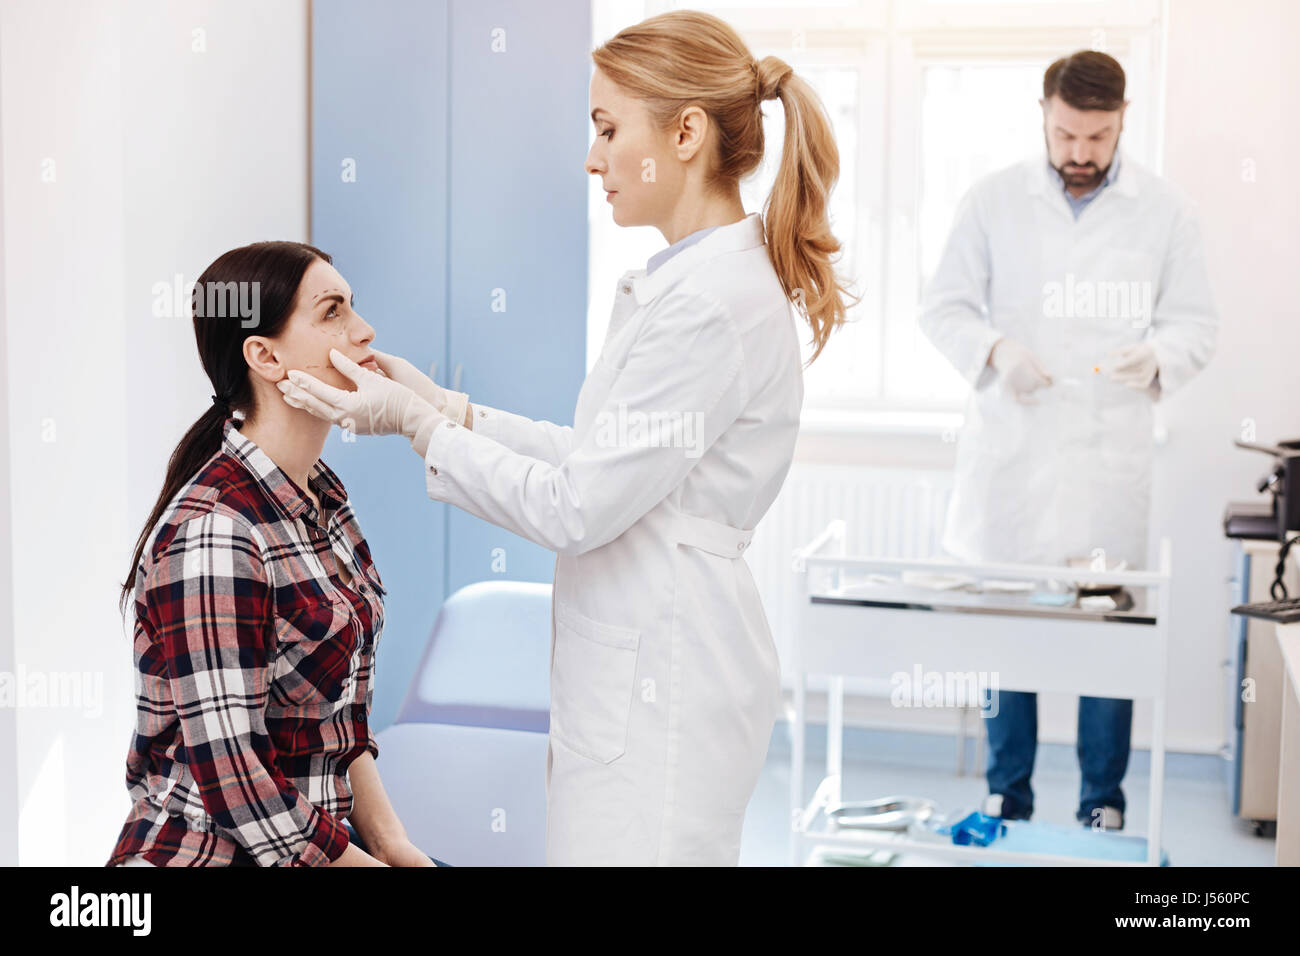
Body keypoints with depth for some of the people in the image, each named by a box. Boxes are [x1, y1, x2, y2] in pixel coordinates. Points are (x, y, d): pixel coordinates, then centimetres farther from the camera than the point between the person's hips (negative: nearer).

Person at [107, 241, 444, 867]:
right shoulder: (211, 533, -20)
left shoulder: (322, 496, 7)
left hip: (311, 836, 8)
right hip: (209, 851, -8)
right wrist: (368, 863, -13)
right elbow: (231, 777, -22)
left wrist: (391, 843, 2)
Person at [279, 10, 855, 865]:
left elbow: (578, 509, -19)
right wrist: (449, 406, 10)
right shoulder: (693, 280, 12)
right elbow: (599, 456, 15)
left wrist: (418, 424, -9)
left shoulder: (713, 305, -20)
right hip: (636, 665, 10)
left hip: (659, 683, -10)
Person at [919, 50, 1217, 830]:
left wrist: (1158, 356, -18)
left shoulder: (1166, 211, 4)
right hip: (1011, 450, 1)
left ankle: (1104, 803, 19)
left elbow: (1197, 324, 5)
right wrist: (995, 350, -17)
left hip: (1111, 458, 0)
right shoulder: (993, 201, 4)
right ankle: (1007, 794, 22)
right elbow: (944, 307, 4)